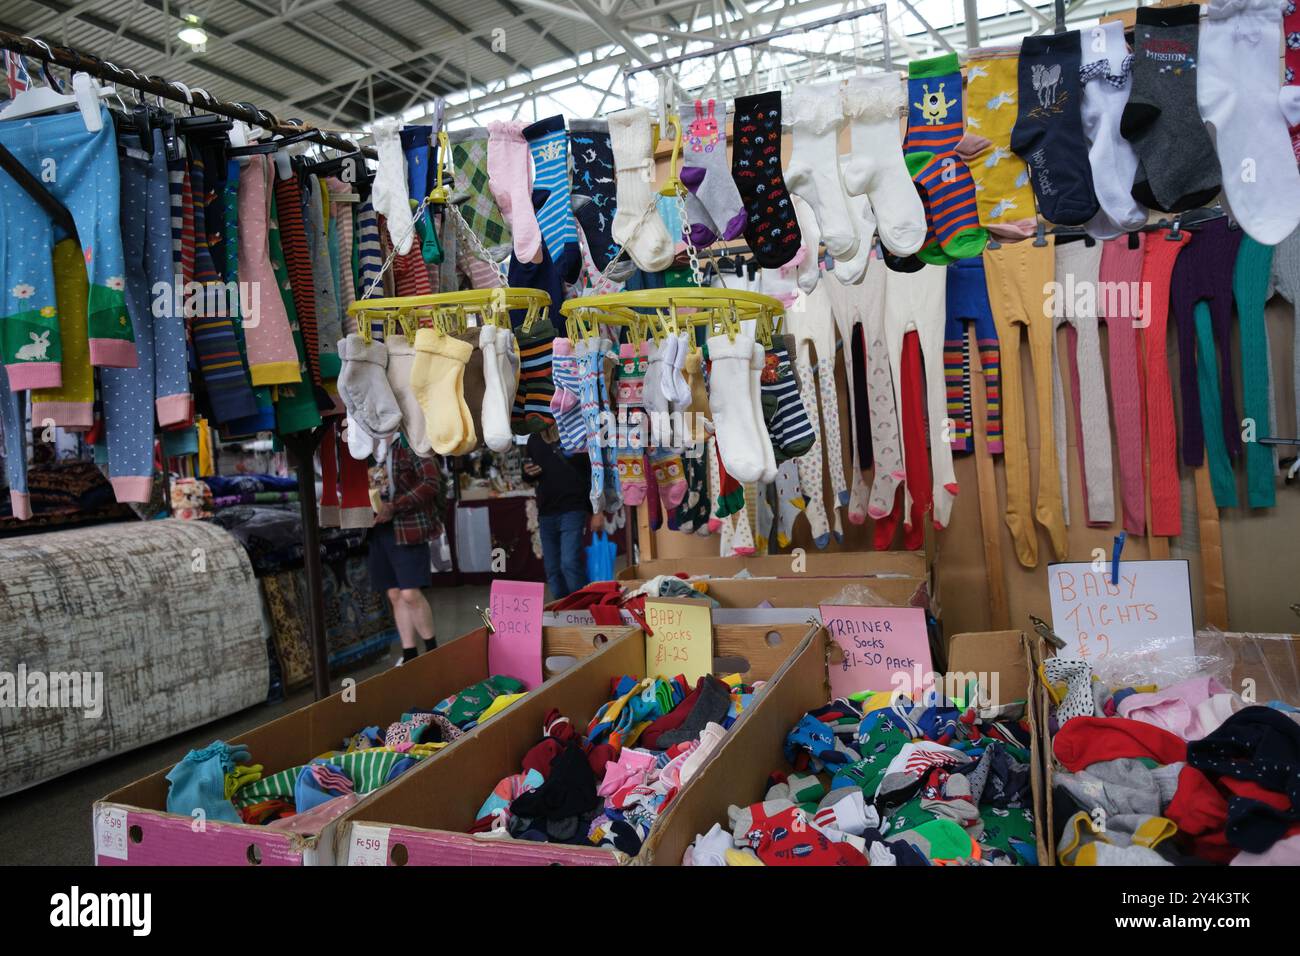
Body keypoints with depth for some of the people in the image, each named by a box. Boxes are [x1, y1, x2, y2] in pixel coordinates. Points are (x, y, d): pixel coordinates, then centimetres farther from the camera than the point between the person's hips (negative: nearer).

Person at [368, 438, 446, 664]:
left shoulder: (410, 448, -4)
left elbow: (432, 482, -13)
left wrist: (394, 507, -17)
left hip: (408, 529, -6)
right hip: (379, 529, 6)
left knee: (410, 593, -10)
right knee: (395, 595, 7)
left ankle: (432, 649, 8)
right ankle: (409, 654, 16)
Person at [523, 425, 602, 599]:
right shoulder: (534, 439, 12)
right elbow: (529, 477, 24)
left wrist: (598, 511, -9)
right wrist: (527, 473, -1)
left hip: (573, 510, -5)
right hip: (546, 513, 5)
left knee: (570, 564, -16)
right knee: (553, 570, 7)